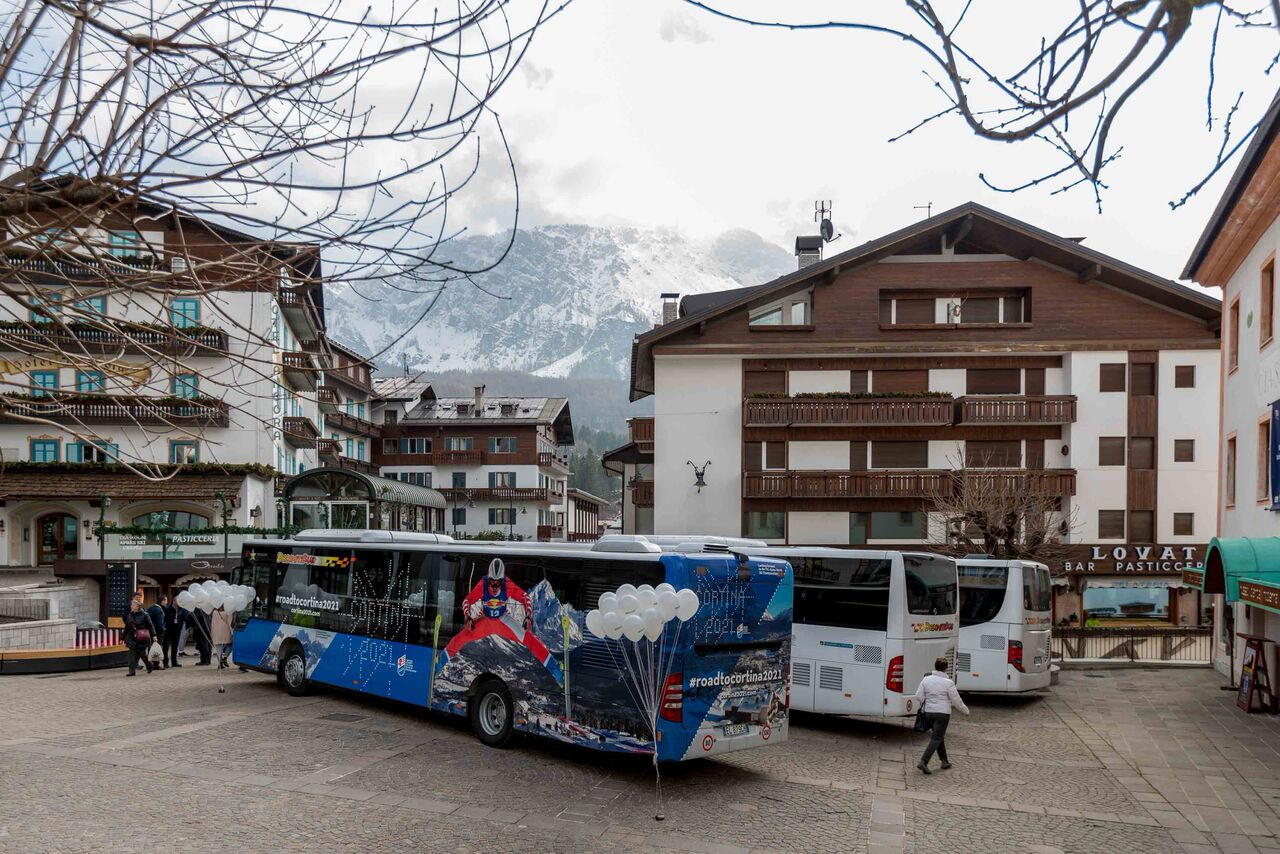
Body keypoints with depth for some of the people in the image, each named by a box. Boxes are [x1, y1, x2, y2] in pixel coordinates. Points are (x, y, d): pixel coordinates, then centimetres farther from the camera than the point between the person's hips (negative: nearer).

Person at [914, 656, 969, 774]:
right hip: (942, 713, -5)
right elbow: (956, 700, -5)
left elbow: (918, 696, 2)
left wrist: (920, 708, 19)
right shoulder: (948, 682, -11)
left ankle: (944, 761, 26)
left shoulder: (926, 679, 1)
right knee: (936, 738, -4)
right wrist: (965, 710, 11)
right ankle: (923, 762, -16)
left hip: (928, 712, 5)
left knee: (938, 736, 20)